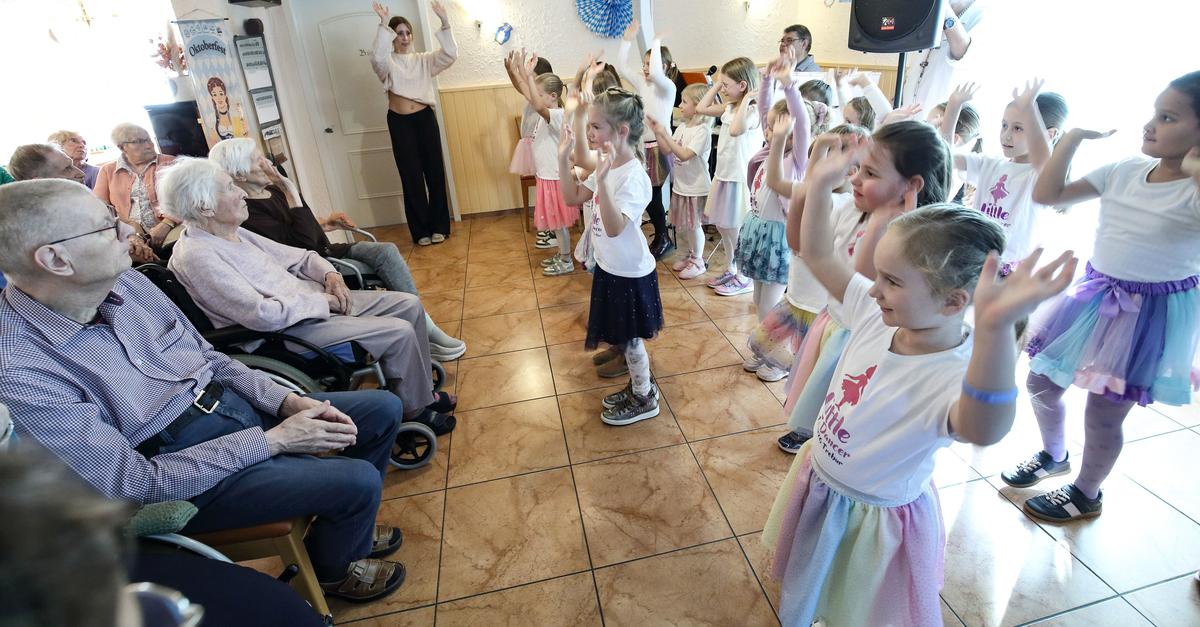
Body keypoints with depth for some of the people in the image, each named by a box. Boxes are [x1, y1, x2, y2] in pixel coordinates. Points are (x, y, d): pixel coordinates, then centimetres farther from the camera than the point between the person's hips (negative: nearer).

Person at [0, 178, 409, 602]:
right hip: (177, 471, -7)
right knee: (358, 481, -19)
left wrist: (287, 401, -8)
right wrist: (272, 440, -23)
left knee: (383, 409, 4)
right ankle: (333, 568, 17)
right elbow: (135, 482, -23)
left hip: (231, 403, 7)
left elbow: (210, 359, 6)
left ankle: (348, 526, 28)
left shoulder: (124, 281, -4)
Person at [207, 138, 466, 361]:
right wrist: (293, 195, -23)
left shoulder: (272, 190, 9)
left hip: (323, 251, 8)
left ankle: (423, 325, -15)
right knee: (376, 270, -23)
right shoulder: (248, 214, -19)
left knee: (387, 250, -13)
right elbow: (302, 245, -25)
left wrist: (324, 224, 6)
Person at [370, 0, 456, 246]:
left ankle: (439, 226, 16)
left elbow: (450, 54, -4)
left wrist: (444, 22, -15)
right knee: (412, 177, 2)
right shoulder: (388, 62, 1)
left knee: (435, 172, 4)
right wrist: (384, 25, -29)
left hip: (425, 118, 2)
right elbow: (377, 57, -23)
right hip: (399, 122, -2)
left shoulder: (423, 60, 10)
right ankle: (421, 230, 11)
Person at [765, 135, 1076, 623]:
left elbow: (983, 429, -59)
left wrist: (995, 329, -73)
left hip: (877, 520, -6)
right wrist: (821, 184, -13)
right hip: (818, 489, 6)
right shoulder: (876, 315, -16)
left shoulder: (956, 375, -35)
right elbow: (817, 255, -6)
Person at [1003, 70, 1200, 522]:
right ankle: (1053, 456, 43)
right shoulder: (1125, 171, -1)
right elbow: (1046, 195, 2)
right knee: (1041, 383, 16)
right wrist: (1073, 138, -3)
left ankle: (1087, 494, 32)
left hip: (1152, 315, -6)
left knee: (1103, 414, 6)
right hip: (1095, 297, 6)